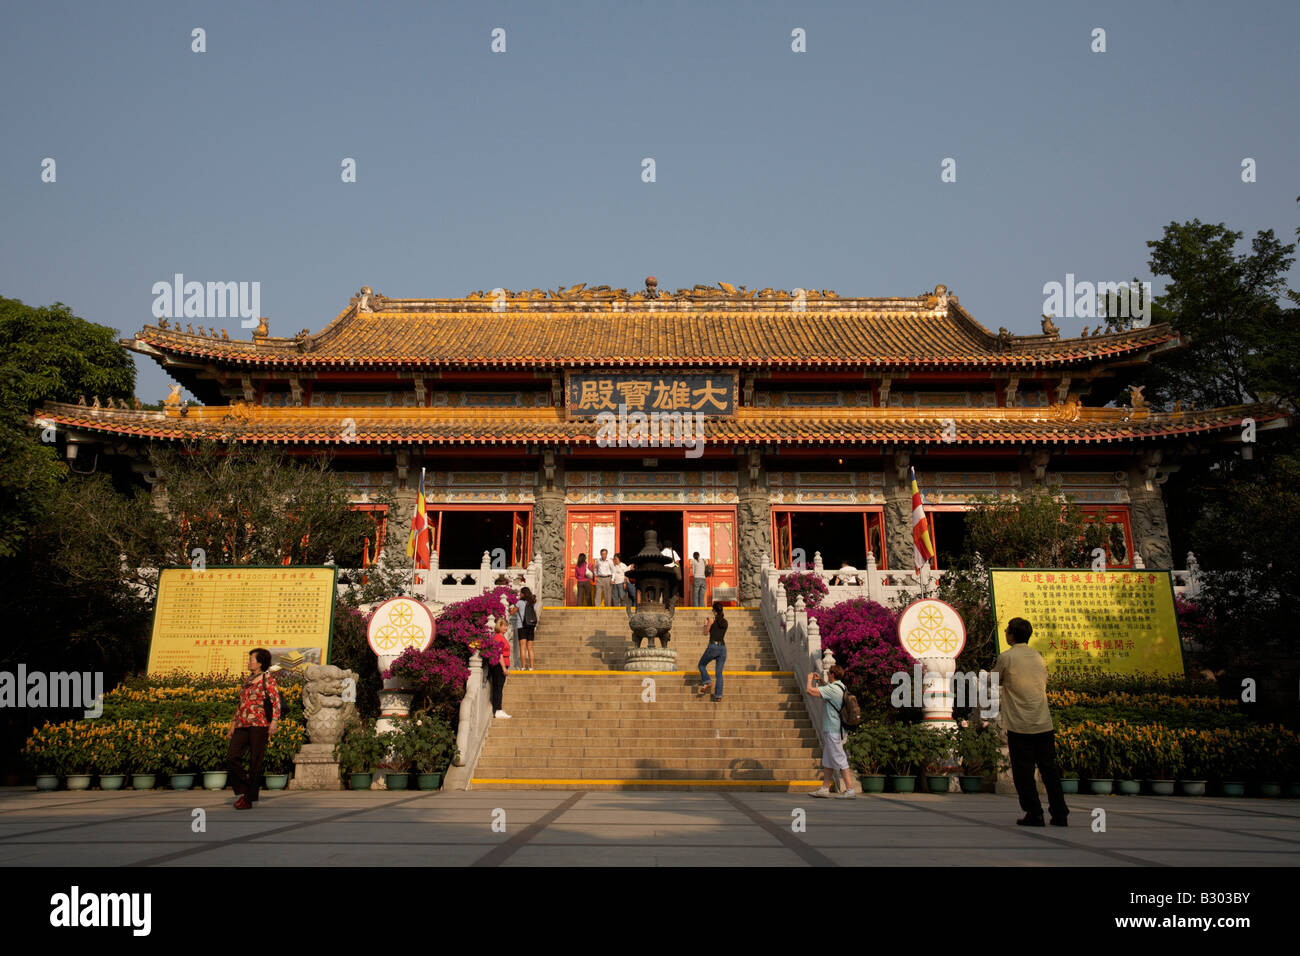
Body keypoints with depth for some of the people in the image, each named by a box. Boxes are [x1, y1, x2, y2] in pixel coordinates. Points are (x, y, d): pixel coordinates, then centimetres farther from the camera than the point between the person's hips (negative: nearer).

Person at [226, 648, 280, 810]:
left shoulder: (268, 679, -2)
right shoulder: (247, 679, 20)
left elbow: (276, 701, -12)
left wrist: (275, 721, -25)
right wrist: (233, 724, 21)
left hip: (259, 725, -6)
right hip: (242, 726, 7)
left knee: (255, 762, -3)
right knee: (232, 757, -7)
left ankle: (250, 799, 5)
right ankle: (243, 792, 8)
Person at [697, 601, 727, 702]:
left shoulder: (712, 620, -4)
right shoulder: (725, 622, 11)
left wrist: (705, 624, 27)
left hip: (713, 647, -5)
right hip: (723, 647, 5)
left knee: (701, 665, 19)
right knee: (719, 673, 6)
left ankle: (707, 681, -3)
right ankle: (718, 695, -1)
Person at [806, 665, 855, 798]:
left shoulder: (832, 689, -20)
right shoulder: (840, 687, 10)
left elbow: (810, 690, -23)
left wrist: (810, 679, -4)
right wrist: (820, 680, 22)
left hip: (833, 731, -10)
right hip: (830, 729, 10)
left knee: (840, 759, -6)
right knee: (827, 761, 15)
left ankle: (850, 790, -3)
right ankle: (825, 789, 21)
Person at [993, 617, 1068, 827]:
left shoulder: (1006, 657, -8)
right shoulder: (1039, 657, 10)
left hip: (1019, 725, -5)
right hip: (1044, 724, 5)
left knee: (1024, 771, 3)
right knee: (1049, 769, 11)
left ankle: (1034, 815, 2)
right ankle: (1060, 815, 13)